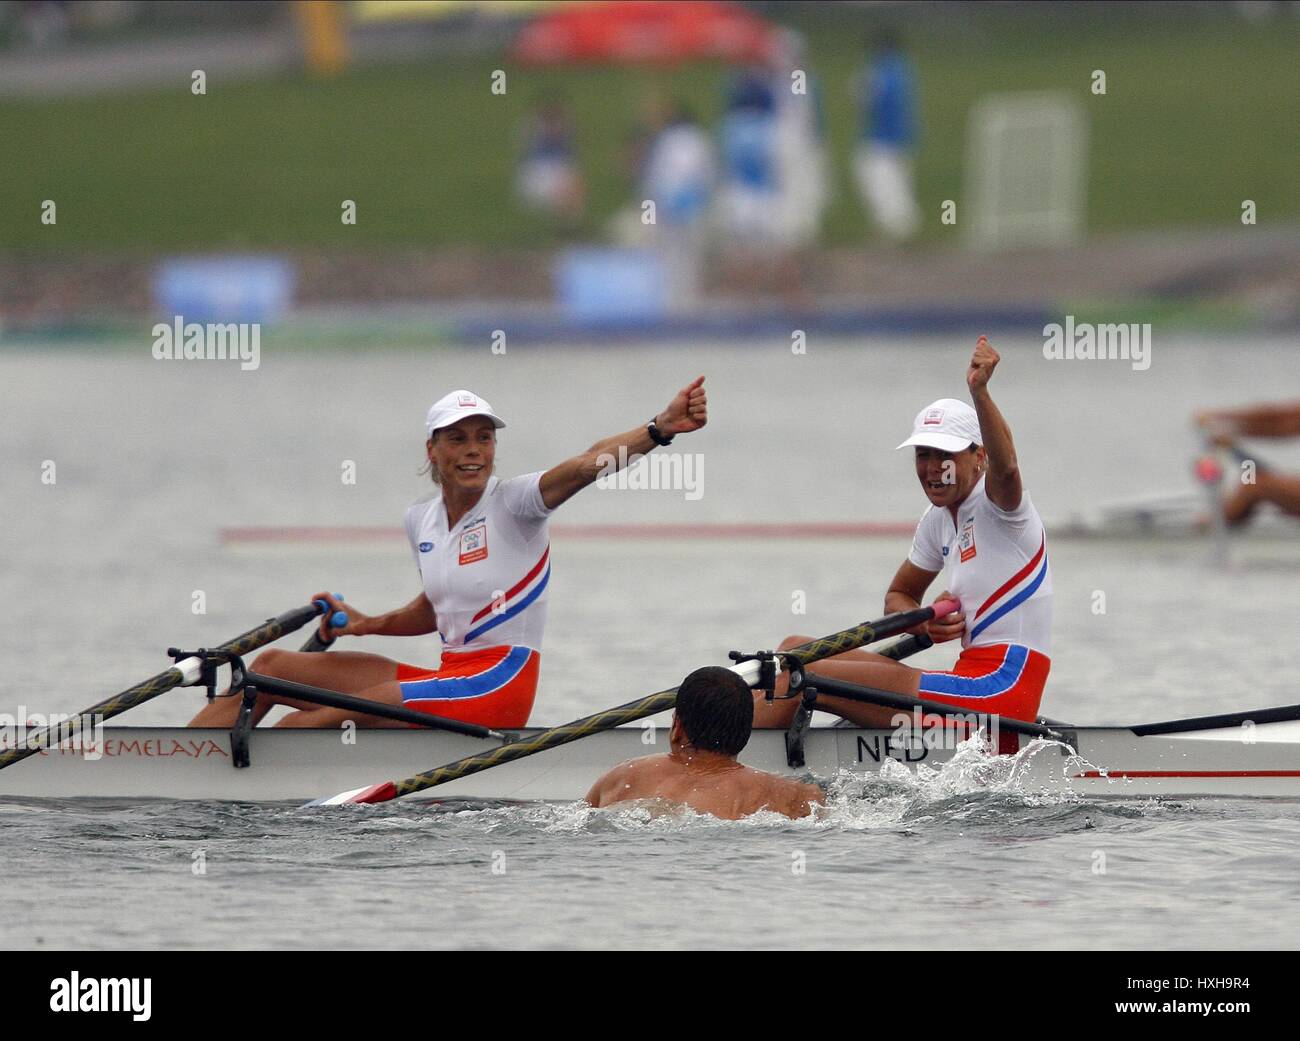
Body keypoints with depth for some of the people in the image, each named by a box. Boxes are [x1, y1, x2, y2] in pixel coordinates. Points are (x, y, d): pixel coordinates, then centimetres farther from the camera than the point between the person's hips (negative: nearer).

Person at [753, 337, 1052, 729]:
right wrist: (926, 625, 2)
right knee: (798, 650, 11)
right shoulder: (938, 520, 18)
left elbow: (1005, 469, -33)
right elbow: (898, 596, 27)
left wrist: (979, 392, -50)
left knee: (803, 678, -15)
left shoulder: (996, 505, -9)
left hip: (1000, 692, -10)